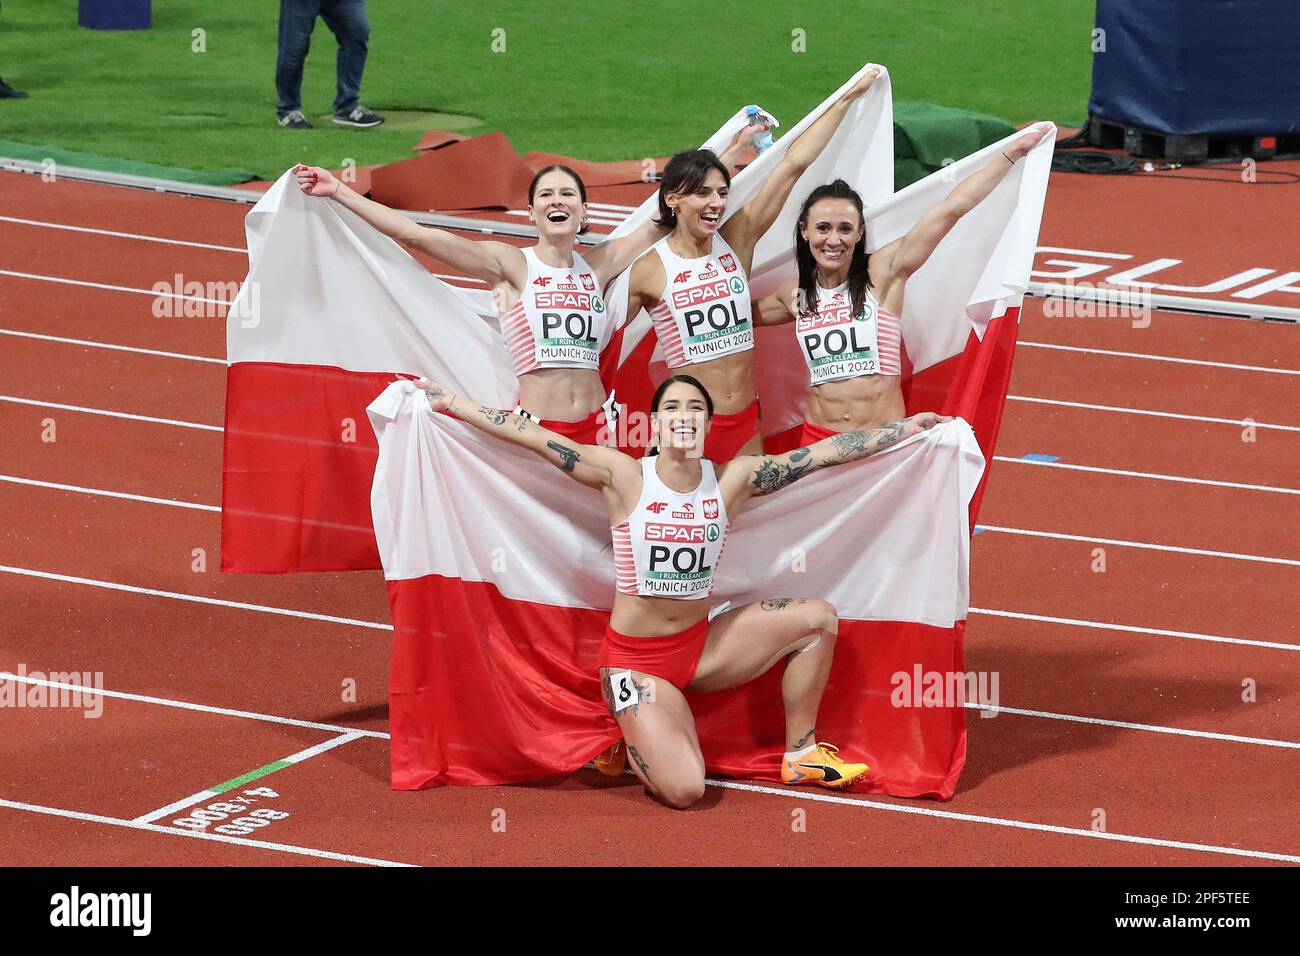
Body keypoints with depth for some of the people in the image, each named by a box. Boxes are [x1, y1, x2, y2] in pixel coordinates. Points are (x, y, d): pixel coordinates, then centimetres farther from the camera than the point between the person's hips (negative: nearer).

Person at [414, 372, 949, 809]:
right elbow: (529, 435, -11)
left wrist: (904, 430, 0)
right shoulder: (624, 477, -12)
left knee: (817, 618, -7)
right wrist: (446, 402, -11)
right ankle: (633, 745, 16)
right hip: (636, 658, -4)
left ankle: (801, 755, 10)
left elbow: (824, 452, -2)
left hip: (702, 647, 4)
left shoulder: (732, 481, -4)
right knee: (683, 791, -21)